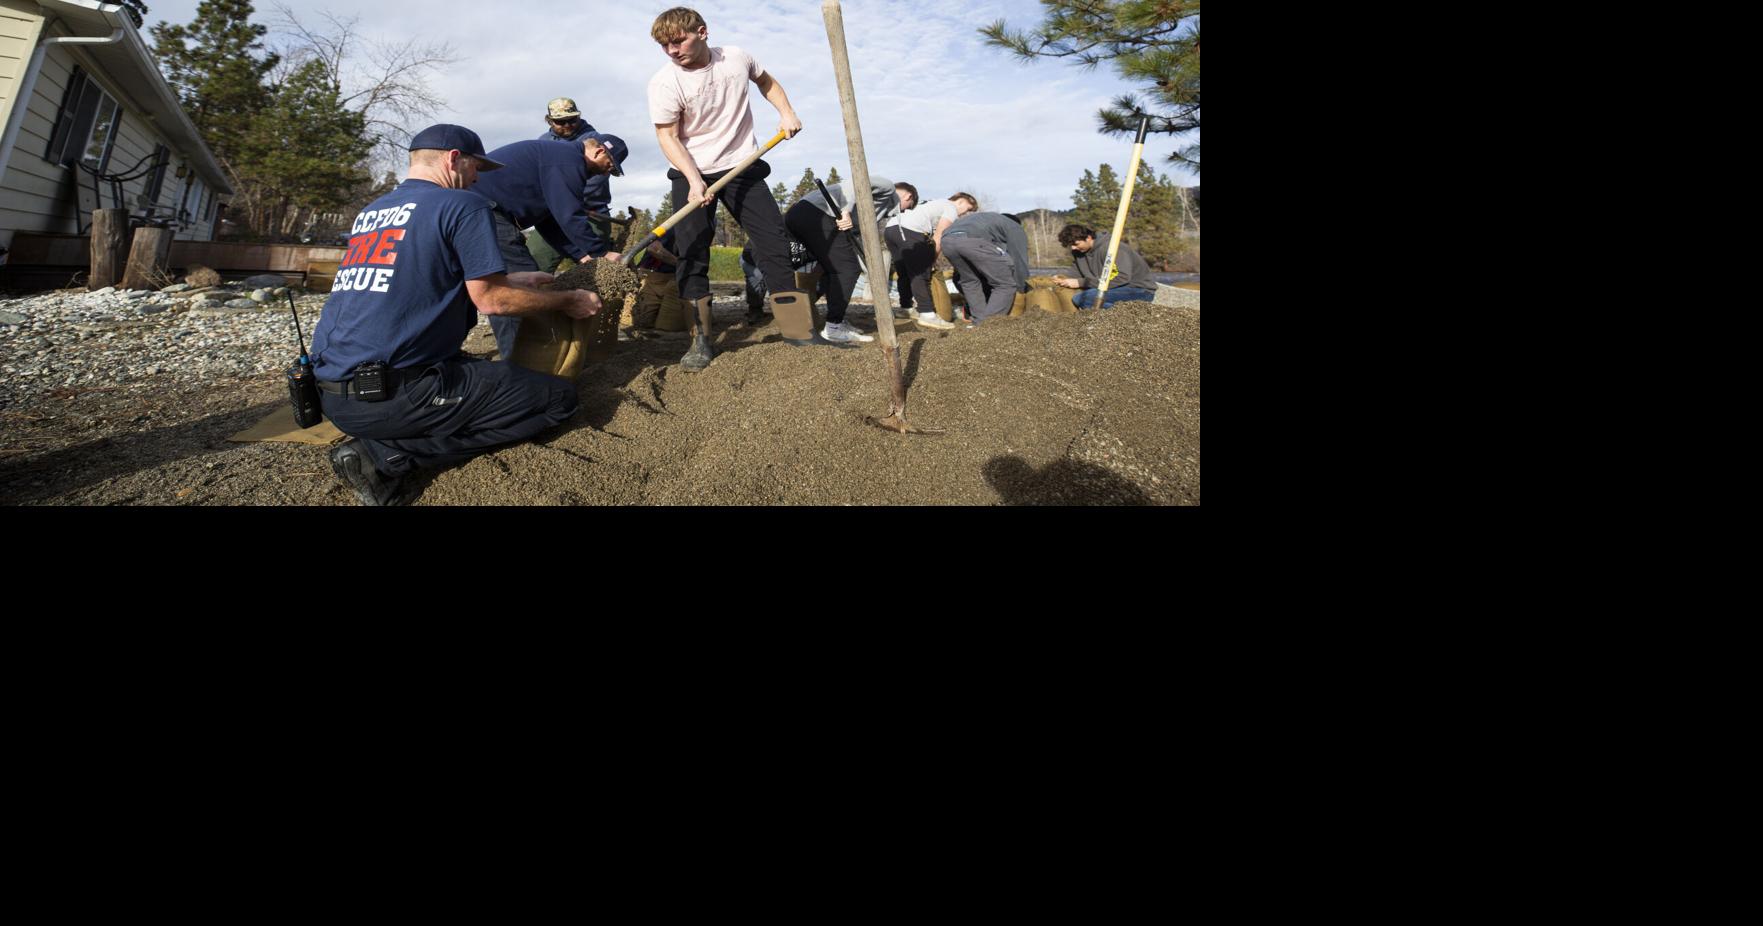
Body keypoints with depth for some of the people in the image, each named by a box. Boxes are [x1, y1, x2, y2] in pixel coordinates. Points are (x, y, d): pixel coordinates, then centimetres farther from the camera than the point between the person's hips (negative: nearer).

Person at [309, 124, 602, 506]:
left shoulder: (370, 212, 19)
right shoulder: (463, 205, -4)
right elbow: (490, 301, -9)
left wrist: (513, 280, 34)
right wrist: (567, 301, 5)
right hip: (392, 393, -9)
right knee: (558, 398, -3)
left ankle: (381, 444, 5)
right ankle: (389, 454, -8)